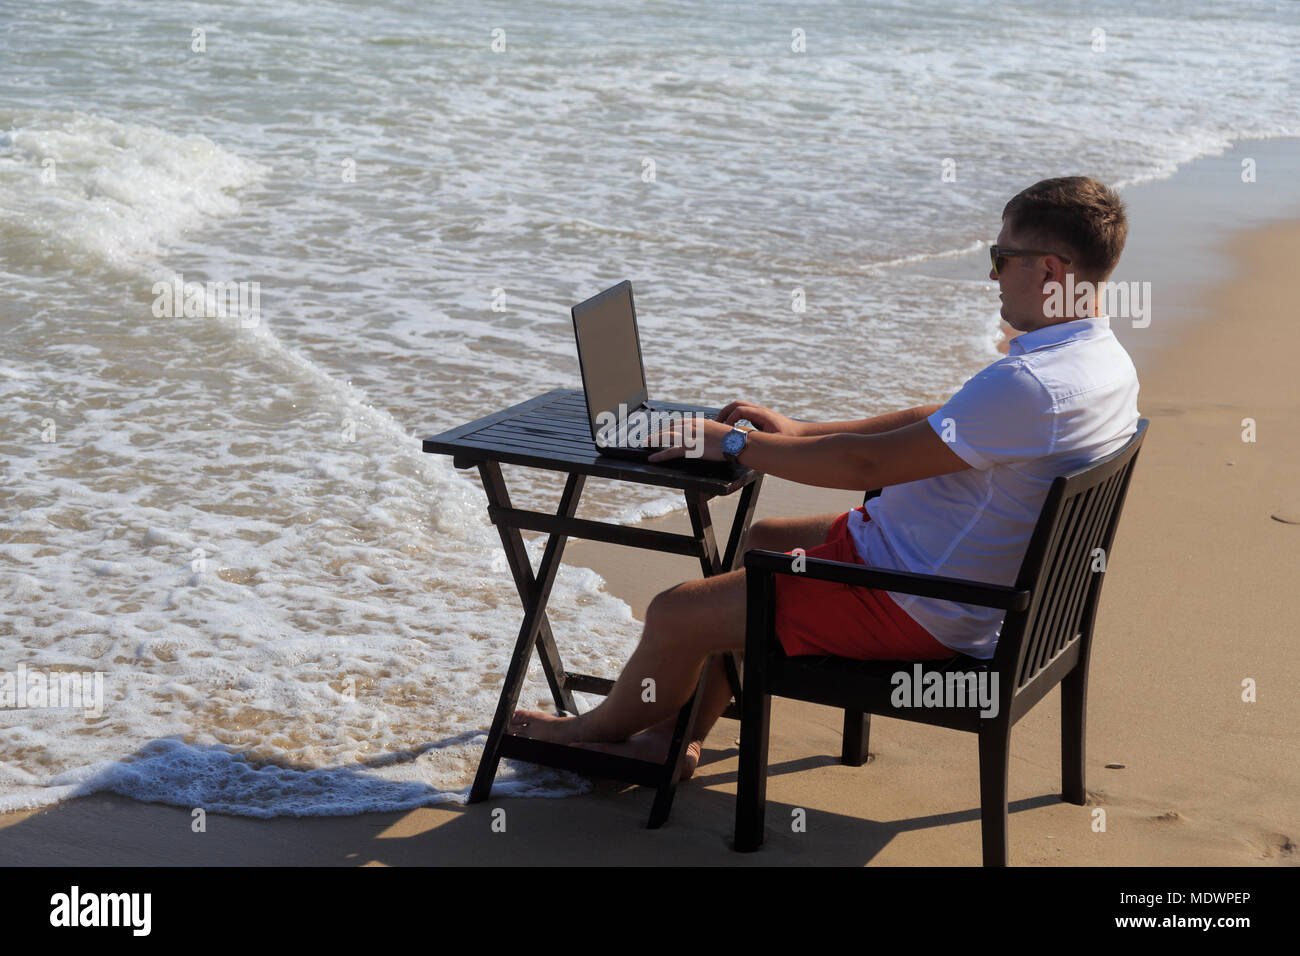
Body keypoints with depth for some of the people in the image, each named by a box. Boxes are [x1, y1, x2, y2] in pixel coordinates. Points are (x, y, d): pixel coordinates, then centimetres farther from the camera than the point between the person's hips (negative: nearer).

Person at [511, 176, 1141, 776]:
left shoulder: (1030, 385, -30)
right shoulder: (1103, 358, 4)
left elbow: (868, 463, -26)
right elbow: (943, 422, 12)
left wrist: (734, 444, -14)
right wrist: (798, 431, 9)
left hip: (914, 612, -11)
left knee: (675, 614, -3)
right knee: (757, 540, 24)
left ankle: (600, 728, 27)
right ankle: (676, 737, 27)